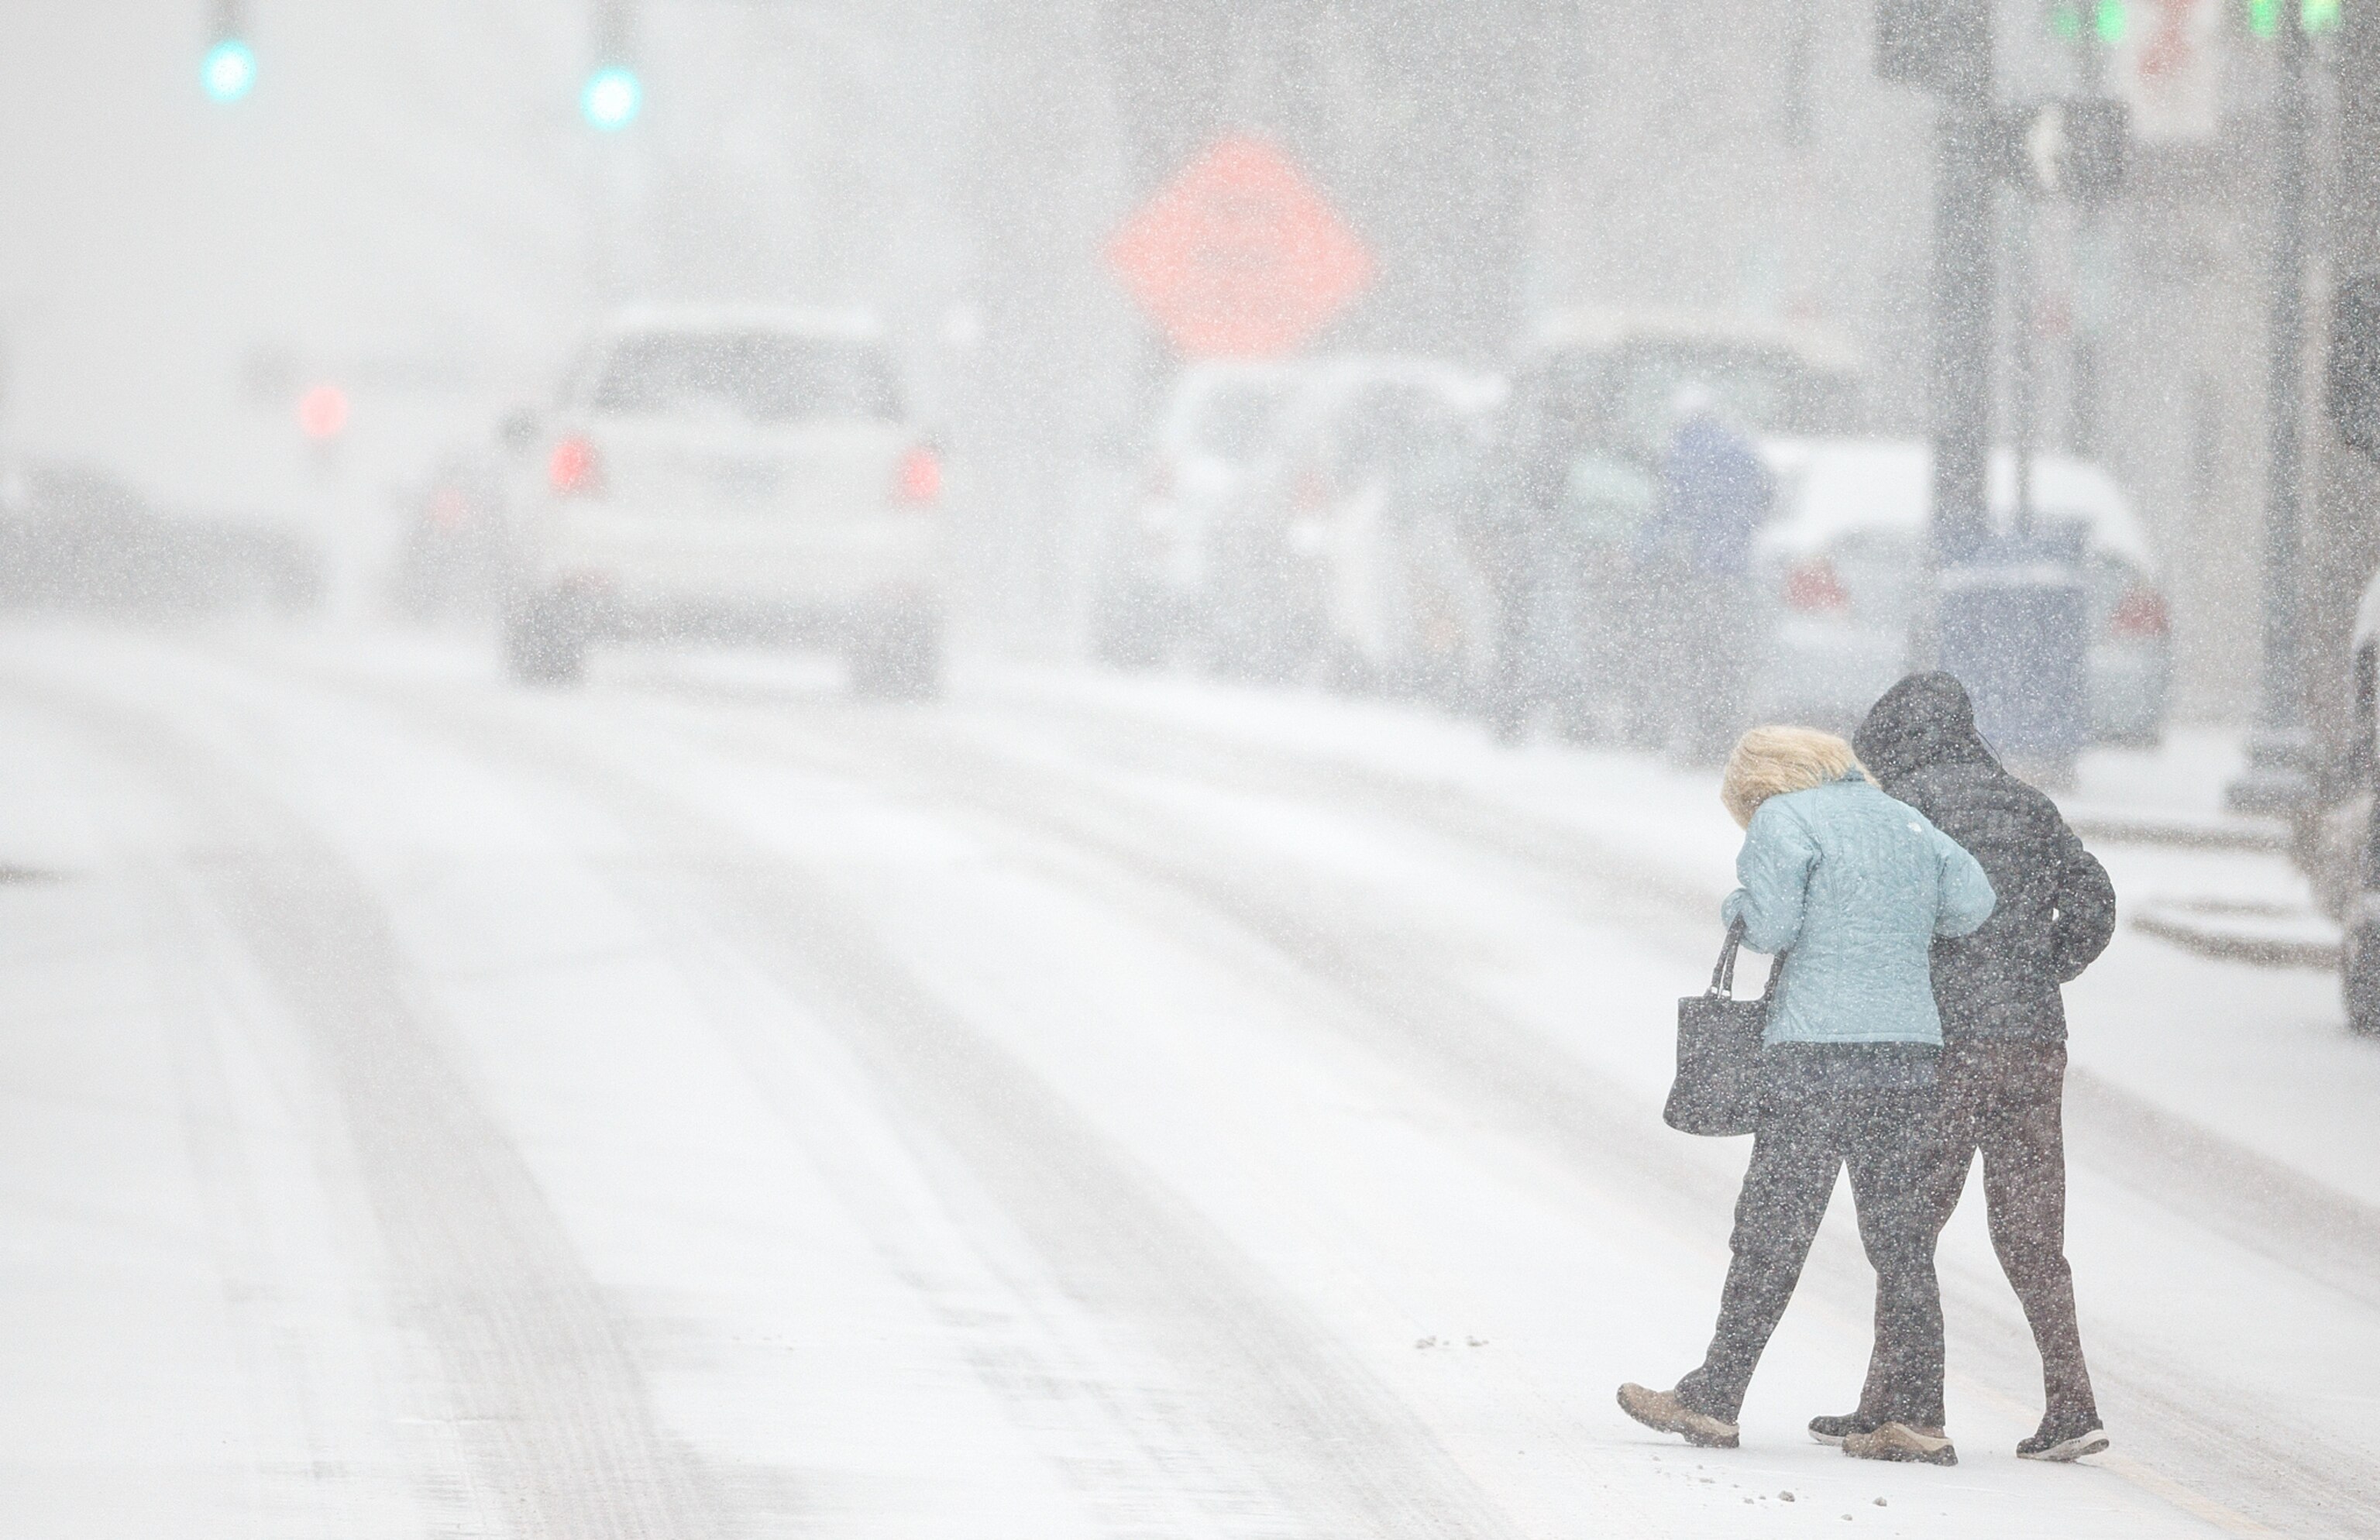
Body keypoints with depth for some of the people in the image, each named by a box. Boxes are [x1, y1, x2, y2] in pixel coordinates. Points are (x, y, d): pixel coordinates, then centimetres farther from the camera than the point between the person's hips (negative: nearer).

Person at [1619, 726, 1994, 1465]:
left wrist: (1735, 906, 9)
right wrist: (1898, 931, 19)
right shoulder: (1905, 821, 17)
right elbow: (1972, 900, 6)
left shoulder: (1784, 820, -1)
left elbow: (1770, 926, -11)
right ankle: (1915, 1417, 2)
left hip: (1816, 1049, -5)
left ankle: (1712, 1401, 4)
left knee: (1771, 1234, -1)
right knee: (1902, 1240, 6)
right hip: (1910, 1050, 5)